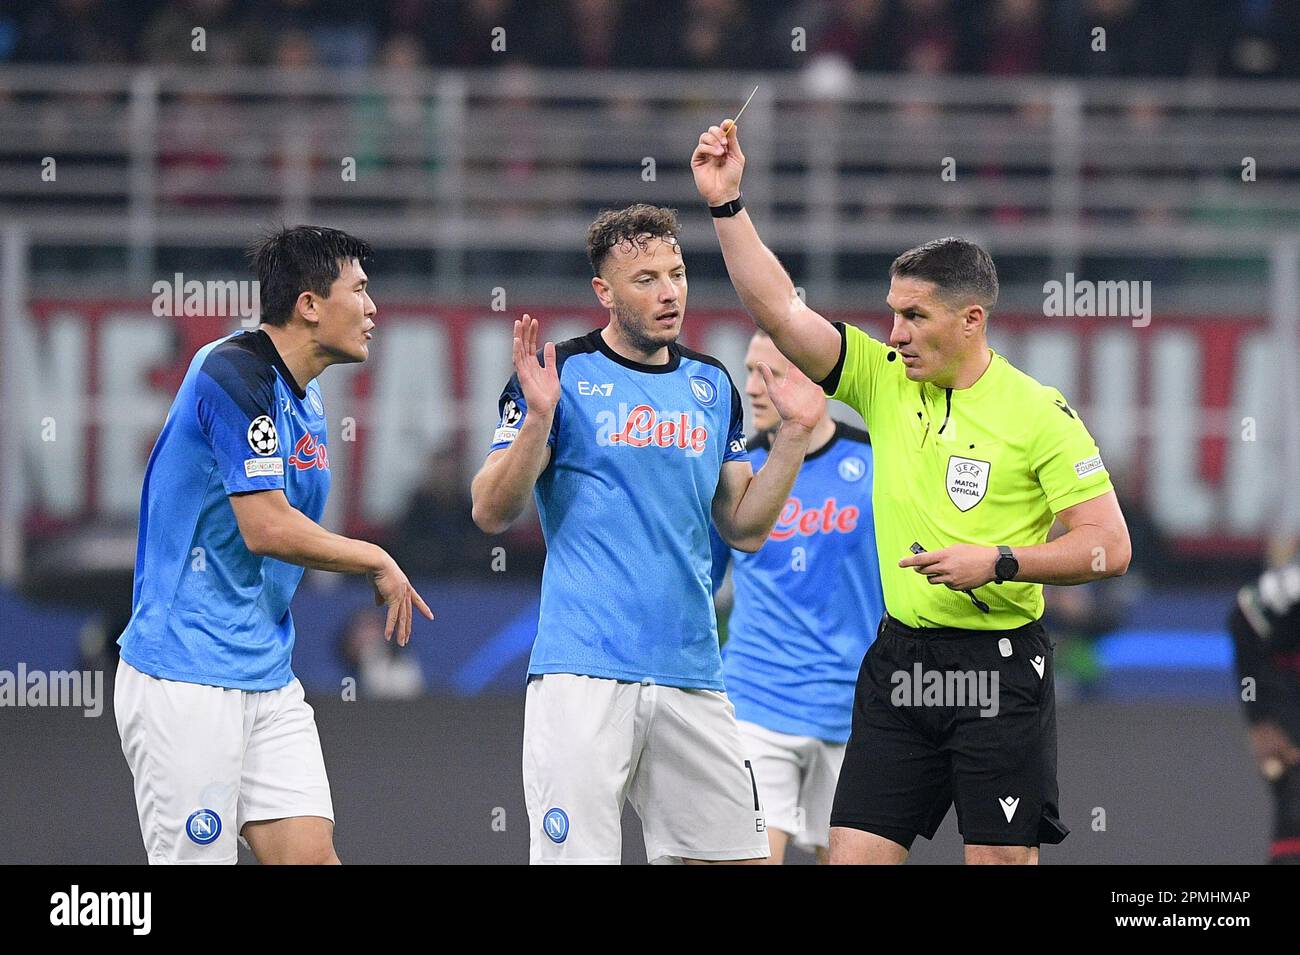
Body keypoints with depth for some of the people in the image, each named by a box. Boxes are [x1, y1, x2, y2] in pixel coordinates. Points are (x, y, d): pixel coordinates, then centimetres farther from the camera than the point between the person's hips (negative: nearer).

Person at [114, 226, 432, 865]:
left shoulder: (304, 398, 15)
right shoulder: (235, 375, -16)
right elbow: (268, 530, -20)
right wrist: (378, 563, -8)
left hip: (269, 677, 9)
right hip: (186, 683, -9)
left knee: (310, 853, 0)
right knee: (196, 861, -8)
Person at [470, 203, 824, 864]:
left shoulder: (712, 385, 15)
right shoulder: (561, 374, -1)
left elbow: (745, 530, 16)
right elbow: (491, 513, -6)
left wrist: (795, 432, 6)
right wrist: (537, 417, -19)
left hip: (690, 674, 5)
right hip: (583, 674, -5)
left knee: (735, 855, 4)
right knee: (574, 859, -11)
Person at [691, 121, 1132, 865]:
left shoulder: (1039, 413, -7)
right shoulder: (885, 380, 7)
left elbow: (1109, 546, -8)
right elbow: (782, 310, 2)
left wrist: (998, 562, -18)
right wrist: (727, 203, -5)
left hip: (999, 667, -5)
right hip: (901, 657, 5)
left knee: (1004, 858, -4)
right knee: (854, 853, 0)